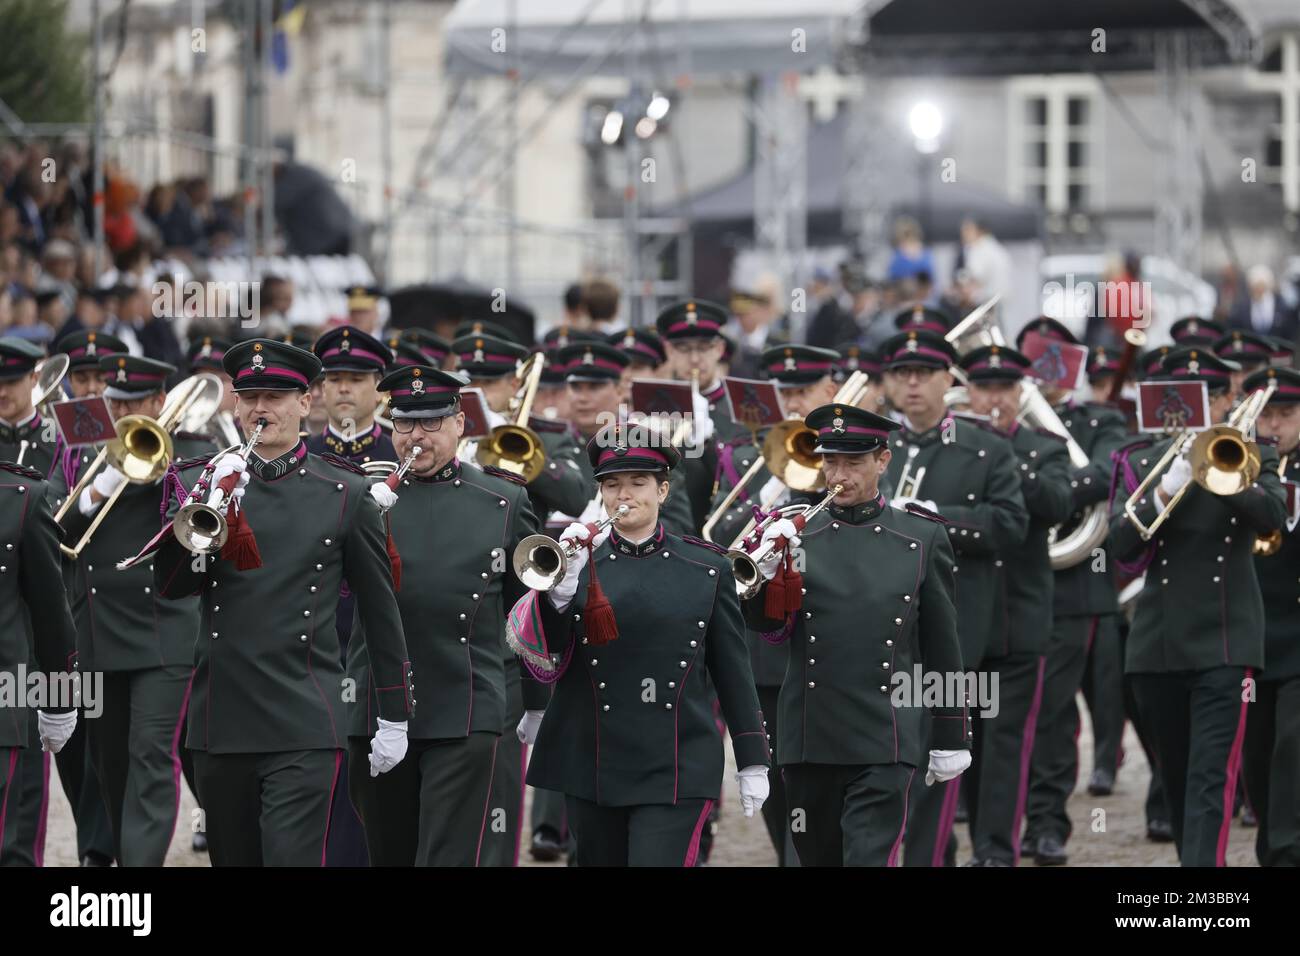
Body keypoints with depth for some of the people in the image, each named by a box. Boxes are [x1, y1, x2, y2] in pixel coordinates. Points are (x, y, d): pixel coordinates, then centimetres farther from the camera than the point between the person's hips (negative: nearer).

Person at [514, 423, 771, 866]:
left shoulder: (706, 568, 4)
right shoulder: (575, 558, 4)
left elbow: (732, 670, 8)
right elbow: (544, 660, -5)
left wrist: (751, 763, 7)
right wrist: (560, 590, -22)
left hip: (675, 772, -2)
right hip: (592, 762, 2)